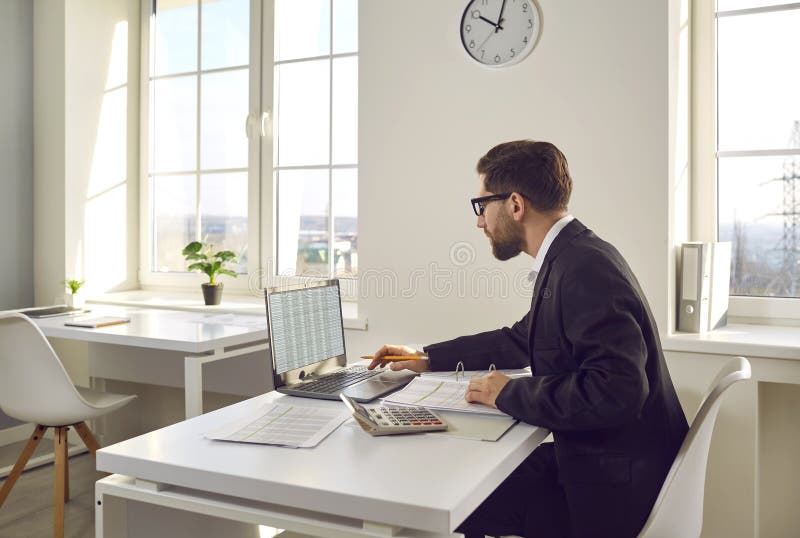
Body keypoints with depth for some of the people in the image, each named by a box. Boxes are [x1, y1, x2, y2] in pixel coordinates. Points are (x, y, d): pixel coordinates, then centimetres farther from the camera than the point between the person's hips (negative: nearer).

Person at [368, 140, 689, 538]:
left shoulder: (586, 267, -23)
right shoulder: (571, 259, 8)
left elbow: (617, 390, -31)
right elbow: (521, 339, 22)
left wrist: (510, 394, -19)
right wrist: (428, 358, 22)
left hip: (614, 487, -9)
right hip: (590, 458, 9)